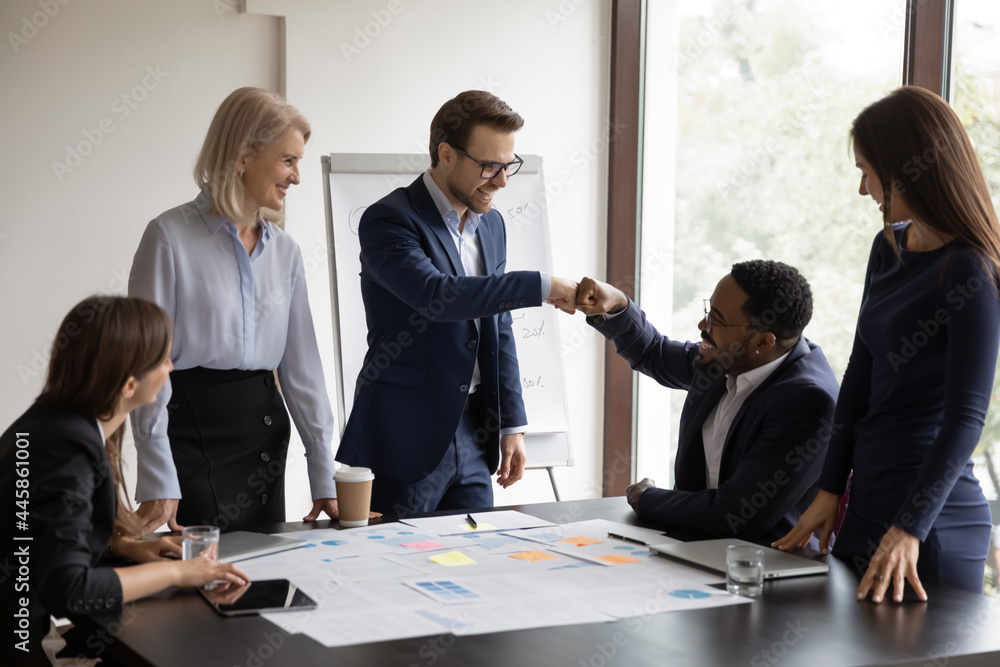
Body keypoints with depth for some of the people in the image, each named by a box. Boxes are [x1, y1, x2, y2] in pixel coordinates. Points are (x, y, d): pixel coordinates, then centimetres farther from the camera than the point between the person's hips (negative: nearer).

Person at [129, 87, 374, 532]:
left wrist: (324, 478, 7)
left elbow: (301, 365, 11)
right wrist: (157, 482, -17)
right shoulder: (170, 237, -8)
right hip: (194, 432, -6)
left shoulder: (284, 250, 10)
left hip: (264, 430, 6)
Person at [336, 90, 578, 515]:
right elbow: (437, 295, -30)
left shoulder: (491, 225, 12)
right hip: (404, 440, -7)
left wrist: (512, 425, 14)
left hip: (471, 438, 7)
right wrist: (541, 286, -29)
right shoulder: (388, 220, -13)